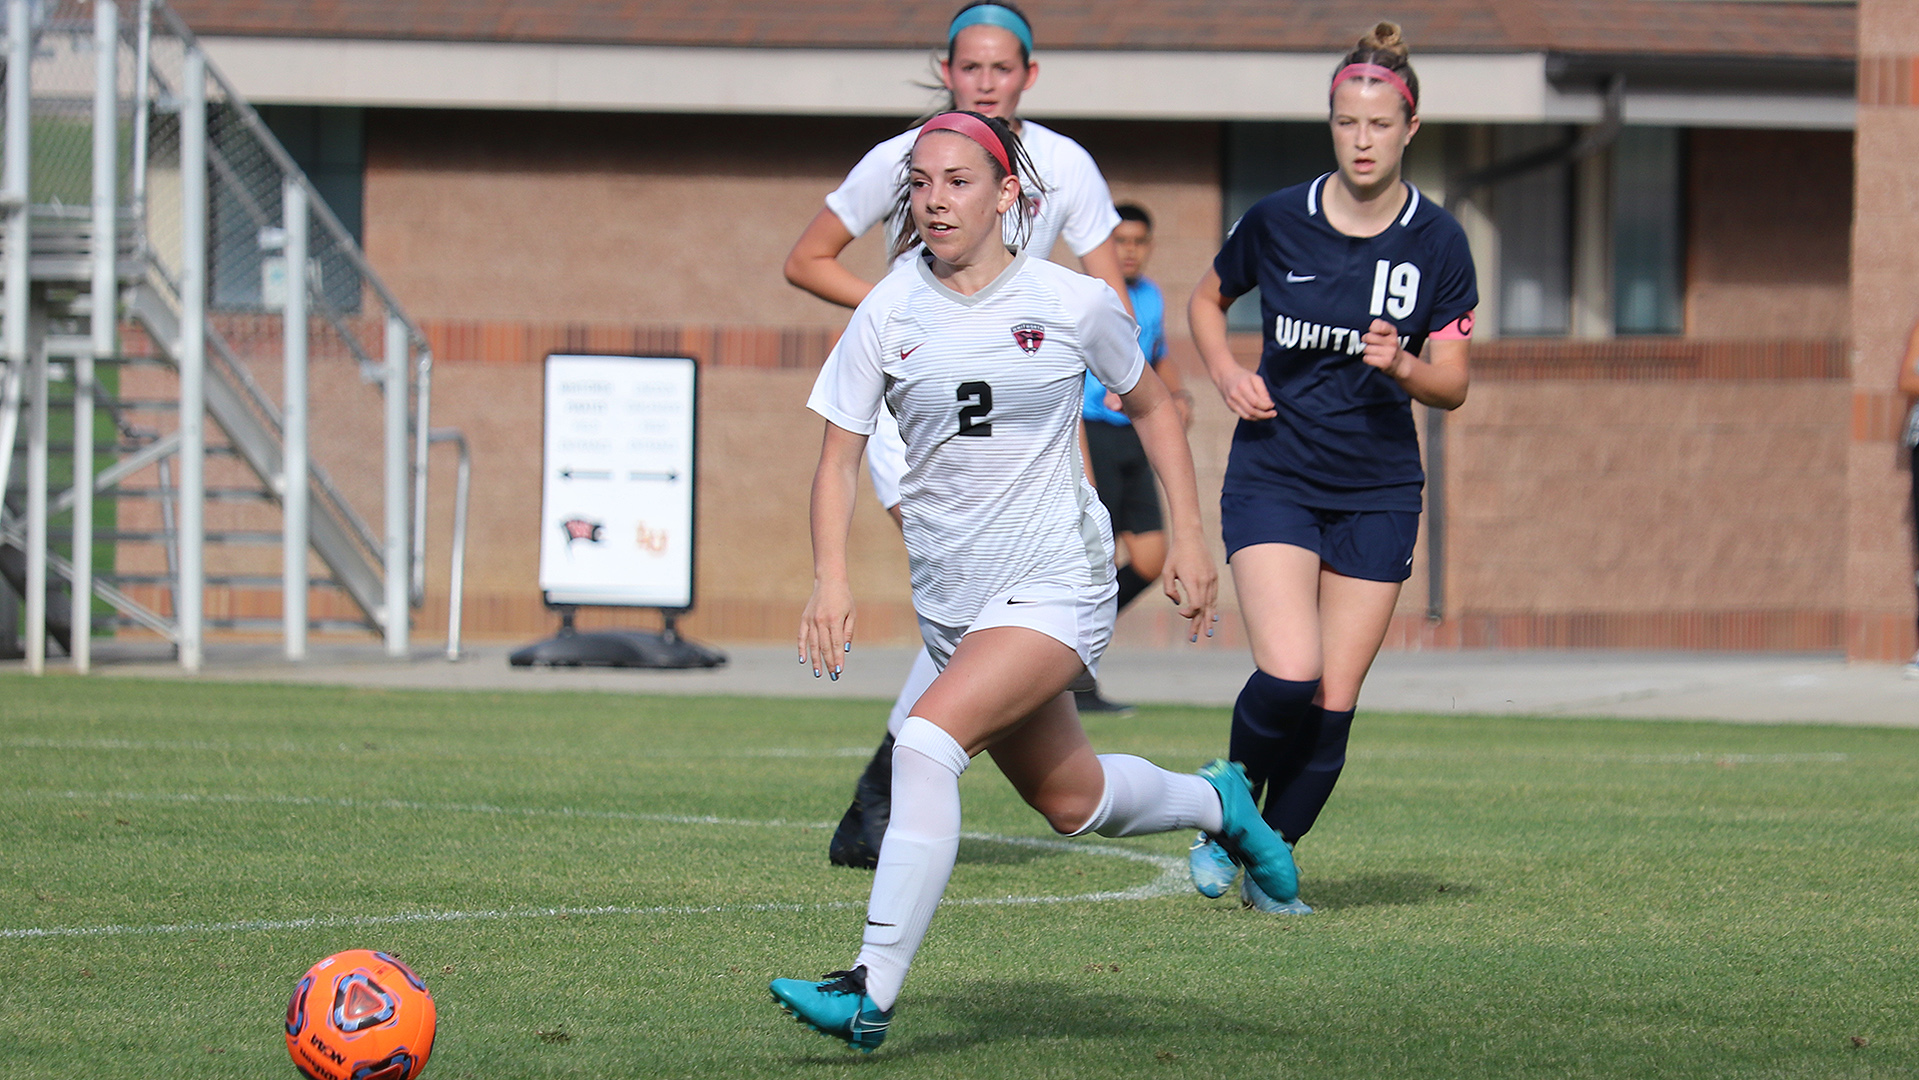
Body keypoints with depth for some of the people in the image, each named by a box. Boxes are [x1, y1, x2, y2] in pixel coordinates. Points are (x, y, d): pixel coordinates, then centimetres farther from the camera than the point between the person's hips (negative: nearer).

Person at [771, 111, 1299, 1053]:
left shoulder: (1073, 304, -6)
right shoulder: (888, 313, -2)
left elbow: (1151, 407, 10)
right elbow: (840, 452, -1)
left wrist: (1188, 541, 6)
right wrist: (831, 577, -16)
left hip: (1057, 587, -5)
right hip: (950, 600, 5)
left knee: (926, 738, -25)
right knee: (1067, 802, 16)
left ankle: (873, 991, -27)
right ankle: (1217, 802, 48)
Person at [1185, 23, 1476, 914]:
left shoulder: (1437, 241, -3)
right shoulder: (1277, 221, -3)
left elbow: (1451, 385, 1)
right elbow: (1208, 298, 16)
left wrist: (1402, 367, -20)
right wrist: (1228, 375, -2)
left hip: (1377, 491, 1)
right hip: (1273, 476, -1)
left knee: (1335, 704, -1)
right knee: (1289, 677, -18)